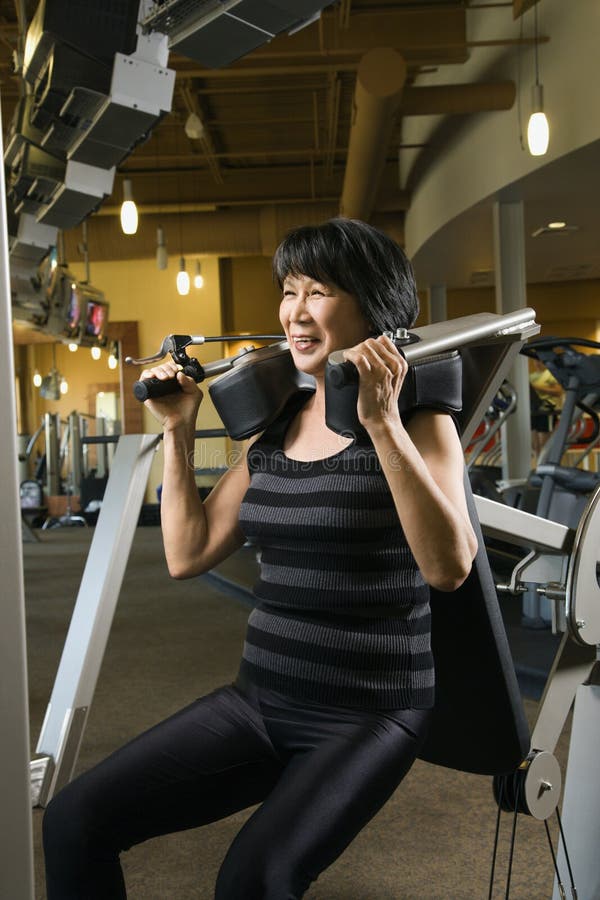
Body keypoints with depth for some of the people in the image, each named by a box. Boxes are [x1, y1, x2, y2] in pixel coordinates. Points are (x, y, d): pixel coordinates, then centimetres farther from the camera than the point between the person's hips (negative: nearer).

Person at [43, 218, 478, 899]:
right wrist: (177, 432, 4)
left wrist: (382, 423, -30)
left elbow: (449, 567, -24)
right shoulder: (275, 428, 9)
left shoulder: (417, 420, -7)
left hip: (367, 716, -5)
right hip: (259, 699, 5)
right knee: (75, 819, -9)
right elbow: (188, 555, 8)